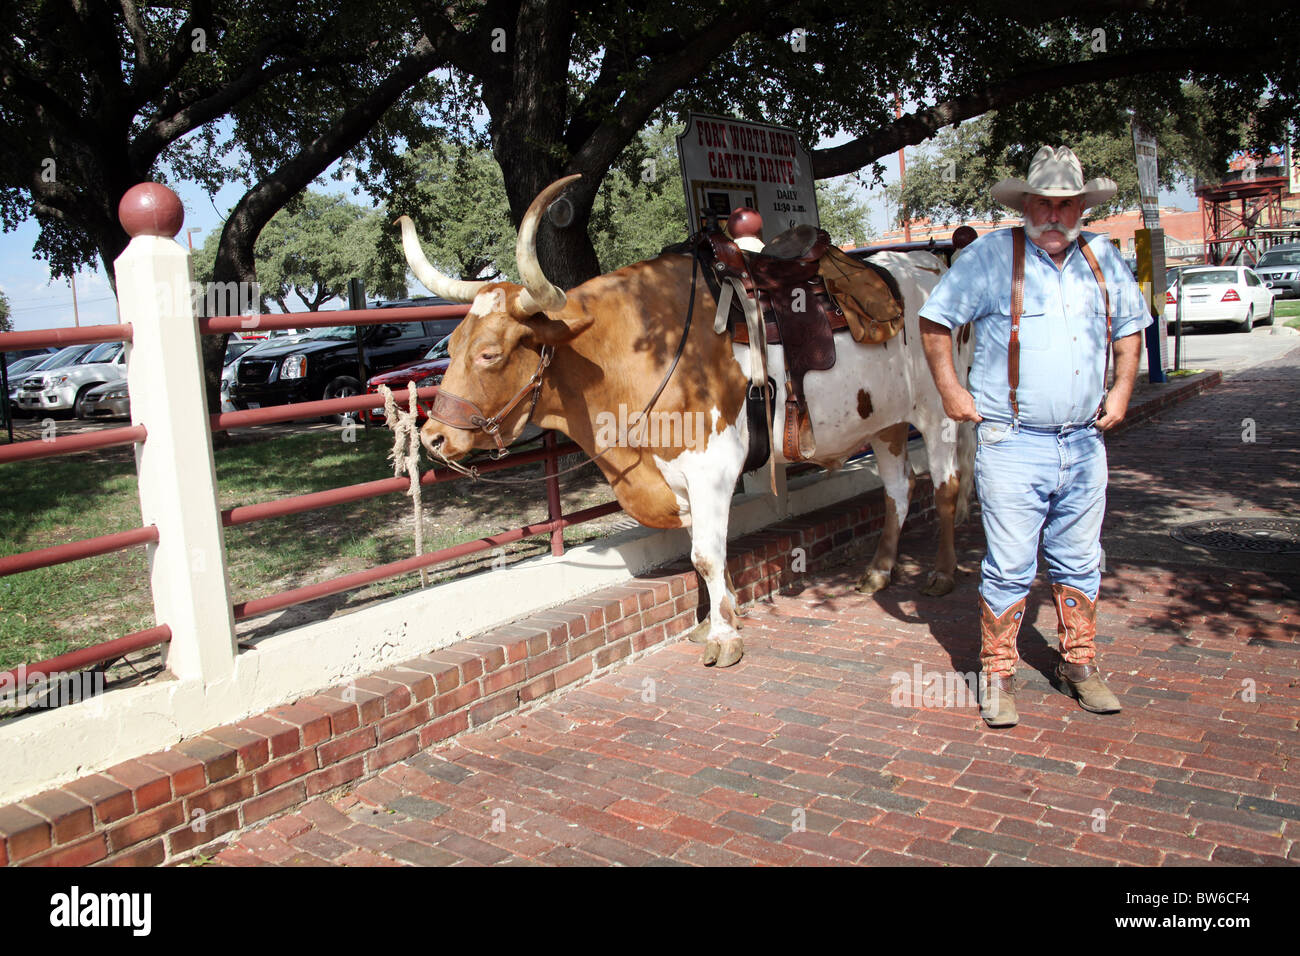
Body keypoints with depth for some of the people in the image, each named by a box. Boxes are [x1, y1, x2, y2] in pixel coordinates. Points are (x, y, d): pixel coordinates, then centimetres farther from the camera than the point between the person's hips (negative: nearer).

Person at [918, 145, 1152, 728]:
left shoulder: (1102, 258, 10)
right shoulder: (991, 255, -5)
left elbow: (1131, 324, 24)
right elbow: (934, 319, -2)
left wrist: (1122, 388, 13)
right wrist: (949, 389, -7)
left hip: (1085, 442, 5)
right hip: (1011, 444, -5)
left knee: (1079, 563, 15)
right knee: (1009, 567, -1)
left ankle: (1079, 664, 31)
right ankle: (997, 675, 14)